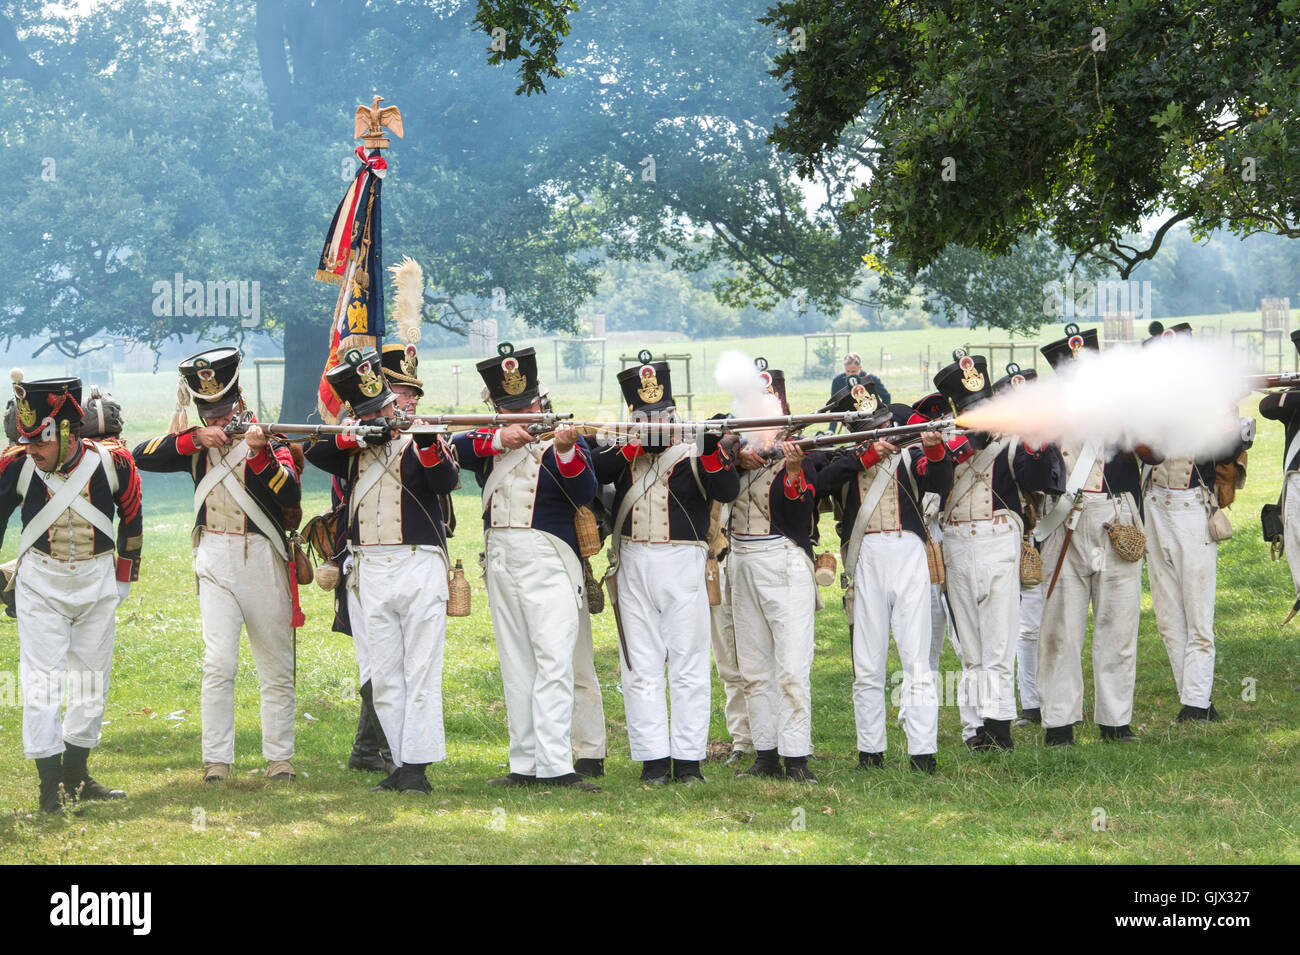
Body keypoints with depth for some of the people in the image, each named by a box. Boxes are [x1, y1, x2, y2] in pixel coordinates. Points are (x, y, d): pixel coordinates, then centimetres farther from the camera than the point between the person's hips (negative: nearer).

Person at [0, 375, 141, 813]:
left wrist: (125, 575, 11)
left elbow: (131, 517, 5)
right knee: (42, 681, -8)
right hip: (40, 583, -2)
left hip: (97, 581, 2)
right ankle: (49, 782, -6)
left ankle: (77, 773, 21)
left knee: (92, 680, 8)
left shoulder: (113, 463, -12)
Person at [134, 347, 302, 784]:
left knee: (276, 666, 5)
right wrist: (194, 440, -13)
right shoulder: (196, 443, 8)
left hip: (264, 561, -1)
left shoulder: (270, 439, -1)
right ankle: (216, 759, -7)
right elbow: (142, 456, -4)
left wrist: (259, 453, -27)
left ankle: (279, 757, 15)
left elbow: (290, 496, -15)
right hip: (215, 561, 1)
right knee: (219, 662, -11)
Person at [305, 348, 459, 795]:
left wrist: (427, 445, -30)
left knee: (421, 674, -6)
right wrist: (354, 436, -13)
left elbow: (447, 482, -13)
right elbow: (315, 452, 0)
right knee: (384, 680, 5)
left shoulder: (421, 440, 3)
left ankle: (417, 766, -6)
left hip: (419, 567, -4)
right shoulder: (352, 448, 15)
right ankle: (401, 765, 10)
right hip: (370, 571, 4)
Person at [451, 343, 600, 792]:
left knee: (554, 662, -15)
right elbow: (457, 447, -5)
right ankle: (525, 766, 12)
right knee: (516, 667, 8)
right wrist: (499, 440, -19)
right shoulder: (489, 440, 14)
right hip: (500, 562, 5)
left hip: (549, 564, -5)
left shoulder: (566, 441, 1)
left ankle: (556, 766, -20)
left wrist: (566, 451, -28)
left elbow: (584, 493, -12)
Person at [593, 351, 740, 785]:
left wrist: (711, 451, -27)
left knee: (689, 665, -1)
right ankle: (653, 759, 6)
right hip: (633, 566, 2)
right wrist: (635, 445, -18)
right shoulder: (623, 451, 11)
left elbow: (727, 491, -10)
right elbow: (594, 473, -8)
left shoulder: (695, 451, 5)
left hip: (683, 565, -2)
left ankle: (688, 758, 4)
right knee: (641, 668, 2)